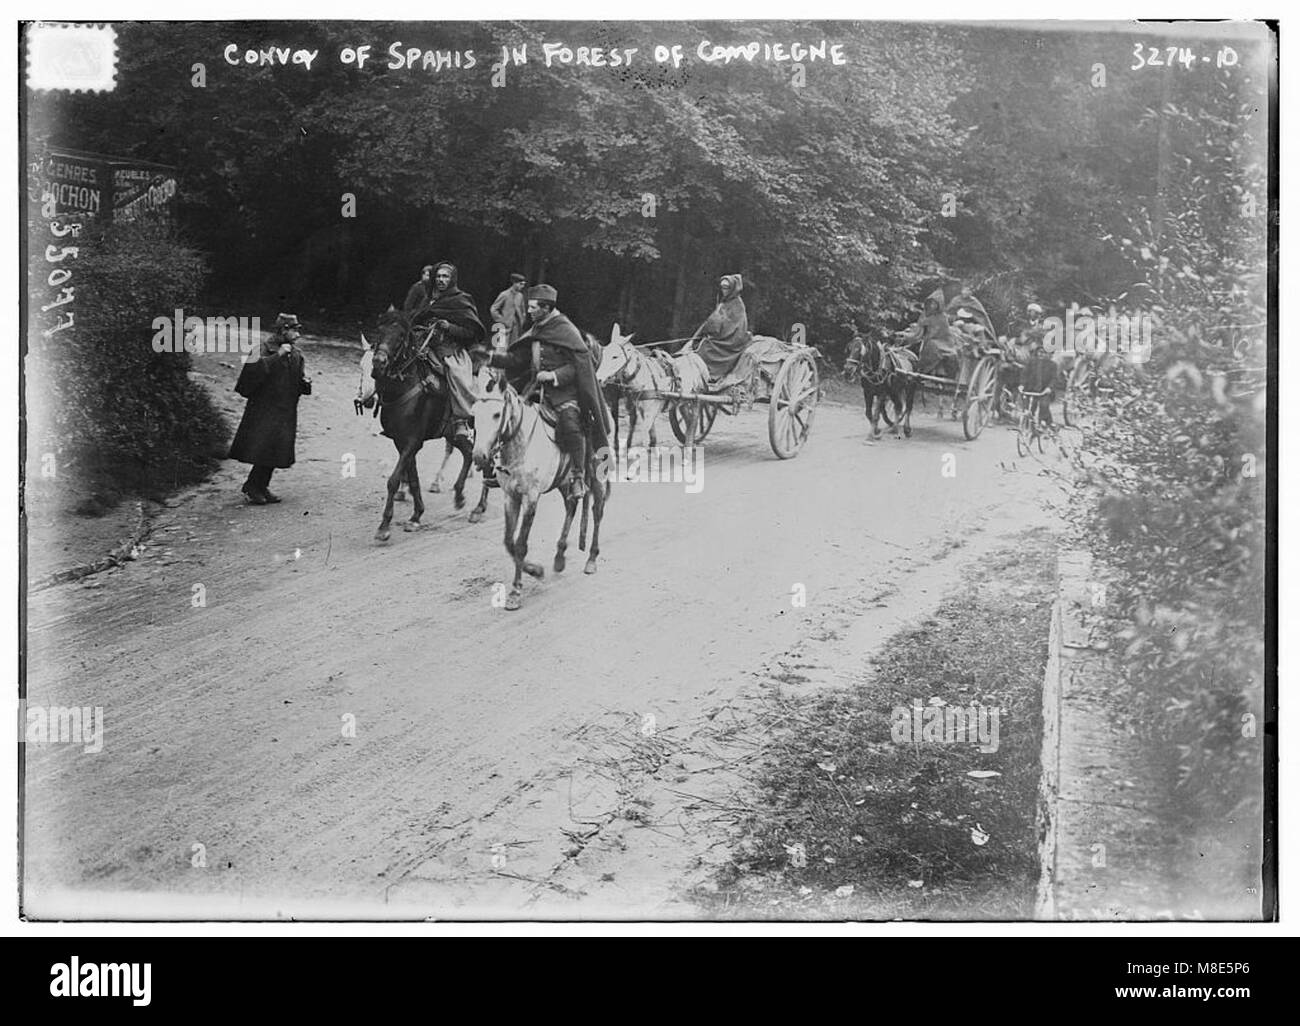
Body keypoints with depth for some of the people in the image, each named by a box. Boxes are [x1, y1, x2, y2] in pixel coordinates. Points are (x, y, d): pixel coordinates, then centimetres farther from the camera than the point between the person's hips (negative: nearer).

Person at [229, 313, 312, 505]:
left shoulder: (296, 355, 14)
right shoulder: (264, 347, -5)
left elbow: (301, 386, 20)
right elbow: (254, 369, -23)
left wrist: (305, 383, -3)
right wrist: (277, 355, -23)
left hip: (286, 412, 6)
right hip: (263, 409, -6)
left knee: (276, 452, 5)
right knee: (261, 447, -10)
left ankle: (261, 487, 16)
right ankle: (253, 487, 2)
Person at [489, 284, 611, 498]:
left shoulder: (565, 330, -9)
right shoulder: (535, 330, 13)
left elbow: (581, 362, -13)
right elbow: (517, 359, 17)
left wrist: (555, 375, -22)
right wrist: (491, 358, 5)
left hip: (565, 391, -8)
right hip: (540, 389, 8)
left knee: (571, 424, -26)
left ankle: (578, 476, -16)